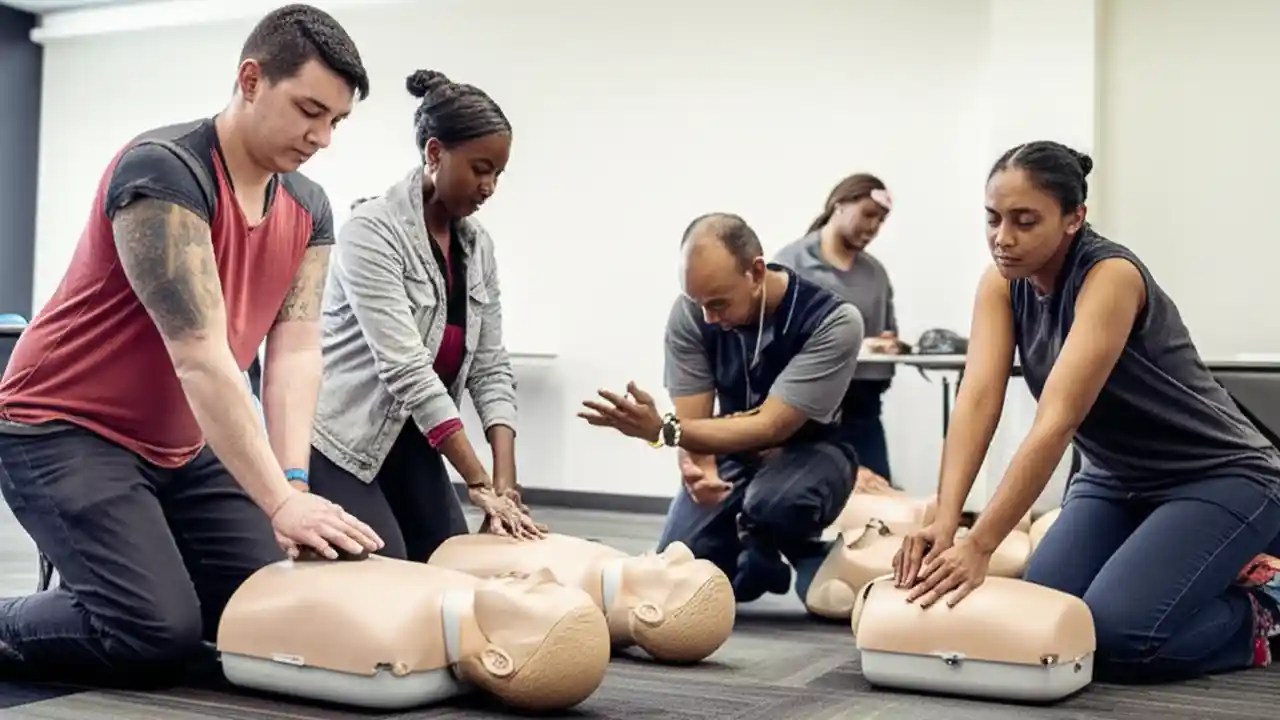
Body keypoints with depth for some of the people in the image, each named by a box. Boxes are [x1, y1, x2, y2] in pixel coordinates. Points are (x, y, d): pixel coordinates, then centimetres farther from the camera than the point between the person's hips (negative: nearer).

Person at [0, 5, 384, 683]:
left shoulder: (309, 210, 1)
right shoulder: (163, 170, -23)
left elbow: (296, 350, -8)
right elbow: (200, 354, -30)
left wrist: (294, 483, -23)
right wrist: (279, 503, -33)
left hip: (181, 447, 8)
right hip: (65, 430, -8)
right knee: (161, 630, -21)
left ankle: (95, 591, 20)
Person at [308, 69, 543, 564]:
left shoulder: (479, 247, 3)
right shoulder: (372, 230, -19)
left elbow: (491, 368, 0)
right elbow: (404, 367, -26)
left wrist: (506, 483, -14)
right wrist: (480, 483, -28)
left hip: (413, 447, 7)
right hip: (340, 446, -7)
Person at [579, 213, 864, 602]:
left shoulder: (833, 322, -28)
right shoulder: (689, 313, -18)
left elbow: (769, 427, -32)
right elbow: (693, 420, -15)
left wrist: (663, 430, -42)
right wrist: (698, 470, -40)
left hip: (807, 451, -3)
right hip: (732, 451, 4)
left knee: (772, 501, -38)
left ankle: (808, 554, -1)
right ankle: (758, 562, 19)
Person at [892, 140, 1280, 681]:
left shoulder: (1111, 276, -28)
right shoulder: (1003, 283, -8)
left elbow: (1057, 421, -37)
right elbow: (977, 400, -21)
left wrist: (979, 546, -43)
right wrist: (944, 522, -35)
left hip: (1218, 478, -7)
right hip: (1117, 478, 7)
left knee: (1114, 632, -24)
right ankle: (1204, 584, 16)